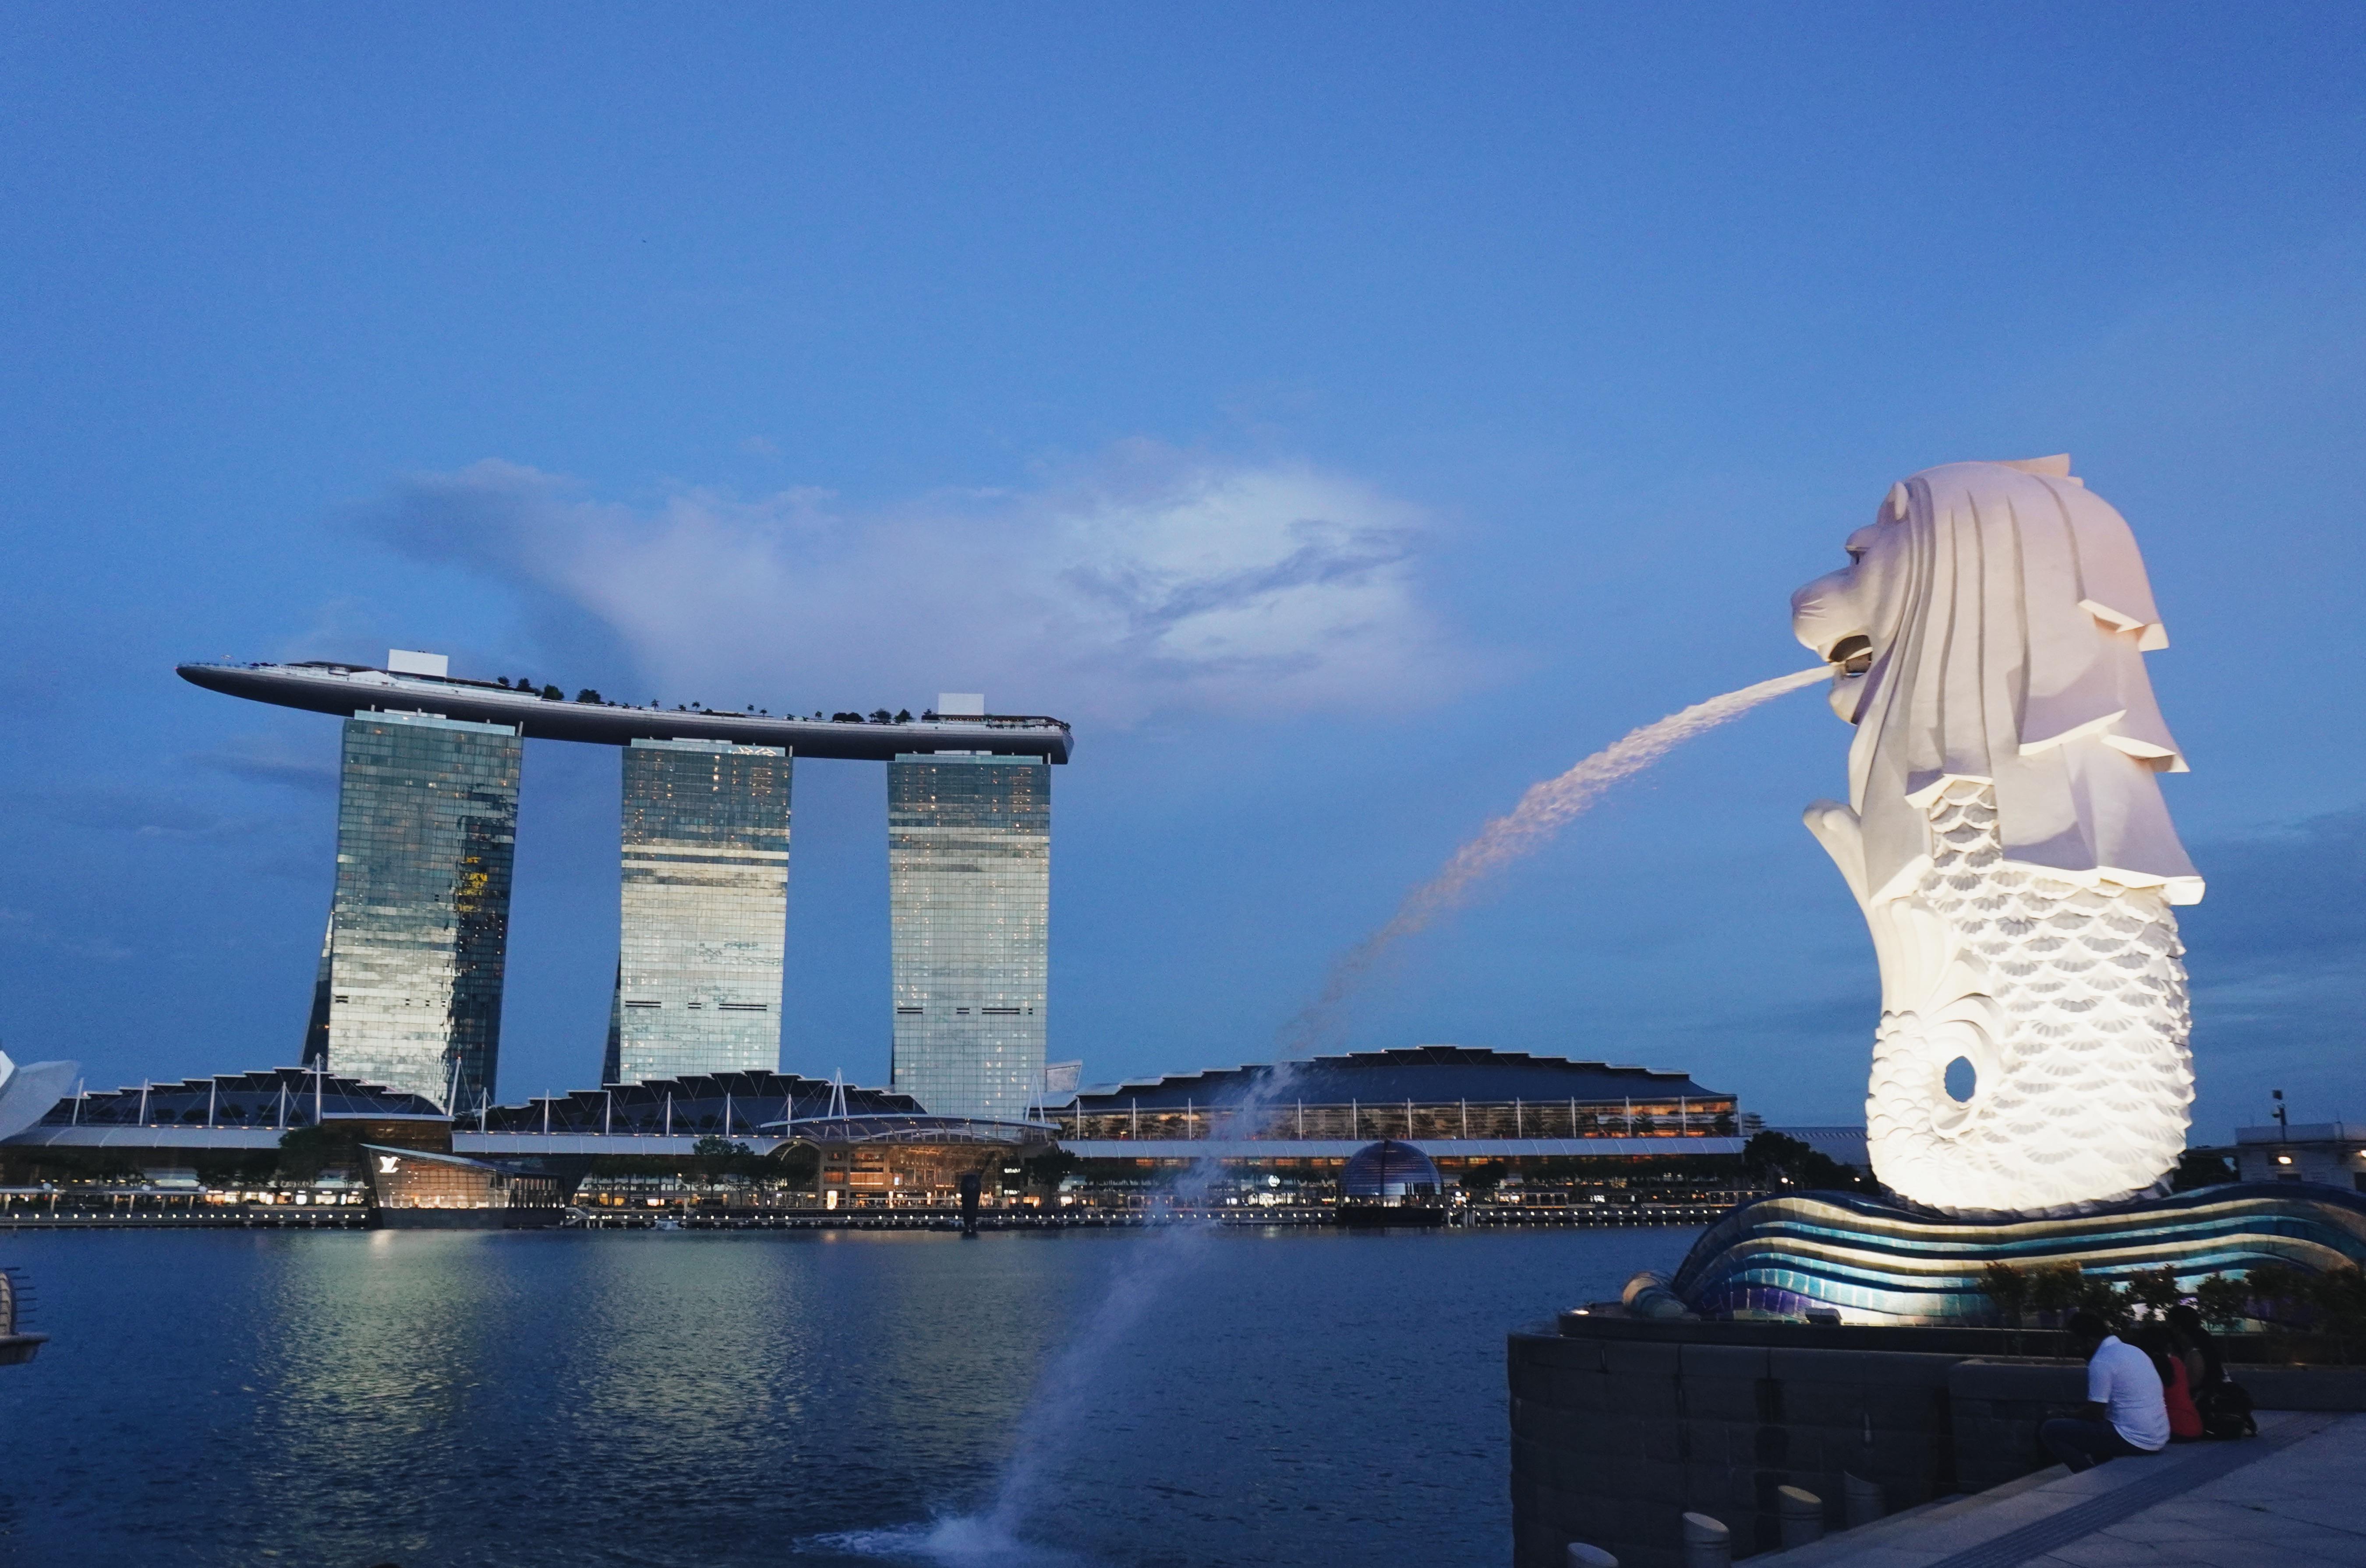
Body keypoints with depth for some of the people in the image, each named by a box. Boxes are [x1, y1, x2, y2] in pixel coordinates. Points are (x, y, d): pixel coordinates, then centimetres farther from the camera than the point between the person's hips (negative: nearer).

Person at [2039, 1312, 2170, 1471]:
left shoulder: (2101, 1362, -15)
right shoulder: (2133, 1351, 13)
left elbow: (2095, 1413, -13)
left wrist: (2068, 1416, 5)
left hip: (2134, 1440, -9)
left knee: (2050, 1430, -6)